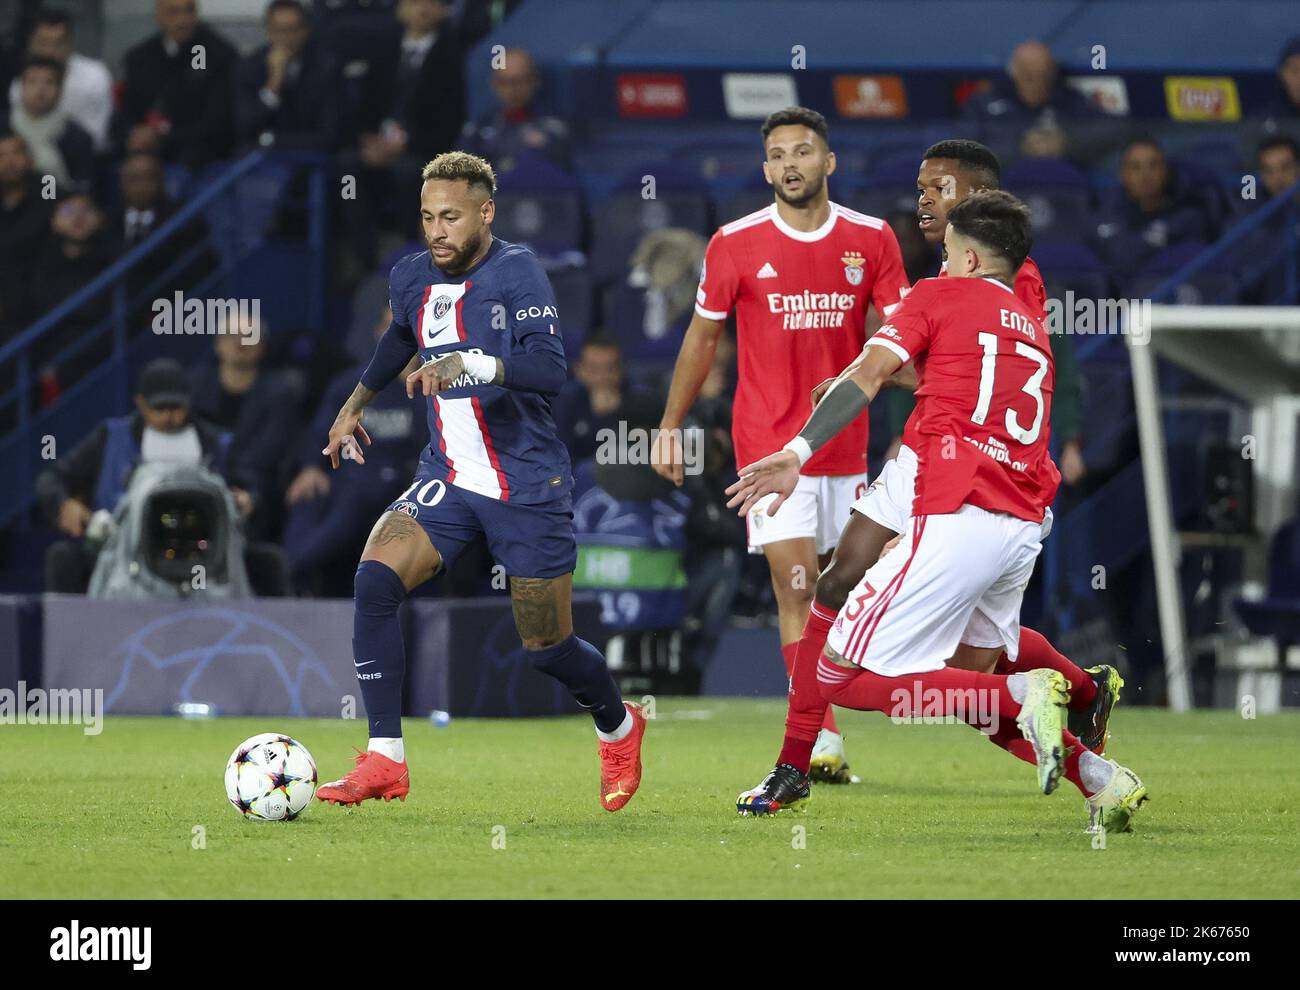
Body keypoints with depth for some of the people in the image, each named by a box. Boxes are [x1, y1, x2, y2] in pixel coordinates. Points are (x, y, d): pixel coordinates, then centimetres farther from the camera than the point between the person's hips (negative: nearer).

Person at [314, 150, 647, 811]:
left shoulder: (516, 271, -15)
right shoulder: (411, 277, 4)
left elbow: (550, 370, -28)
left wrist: (471, 364, -42)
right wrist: (355, 403, 34)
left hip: (527, 485, -5)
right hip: (447, 478, 5)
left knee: (546, 647, 4)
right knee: (375, 581, -19)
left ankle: (619, 728, 37)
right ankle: (383, 760, -15)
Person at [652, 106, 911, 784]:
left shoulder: (871, 240, 1)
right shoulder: (735, 244, -4)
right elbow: (703, 334, 8)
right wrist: (670, 424, 9)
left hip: (844, 445, 3)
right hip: (769, 443, -3)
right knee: (795, 587, -13)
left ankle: (815, 736, 22)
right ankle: (823, 743, -17)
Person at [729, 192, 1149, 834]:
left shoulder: (939, 296, 5)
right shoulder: (1033, 326, 25)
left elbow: (869, 373, -8)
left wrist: (797, 453, -16)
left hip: (957, 516, -8)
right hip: (1025, 526, 8)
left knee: (844, 676, -6)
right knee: (975, 680, 22)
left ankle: (1025, 696, -20)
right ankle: (1095, 775, 2)